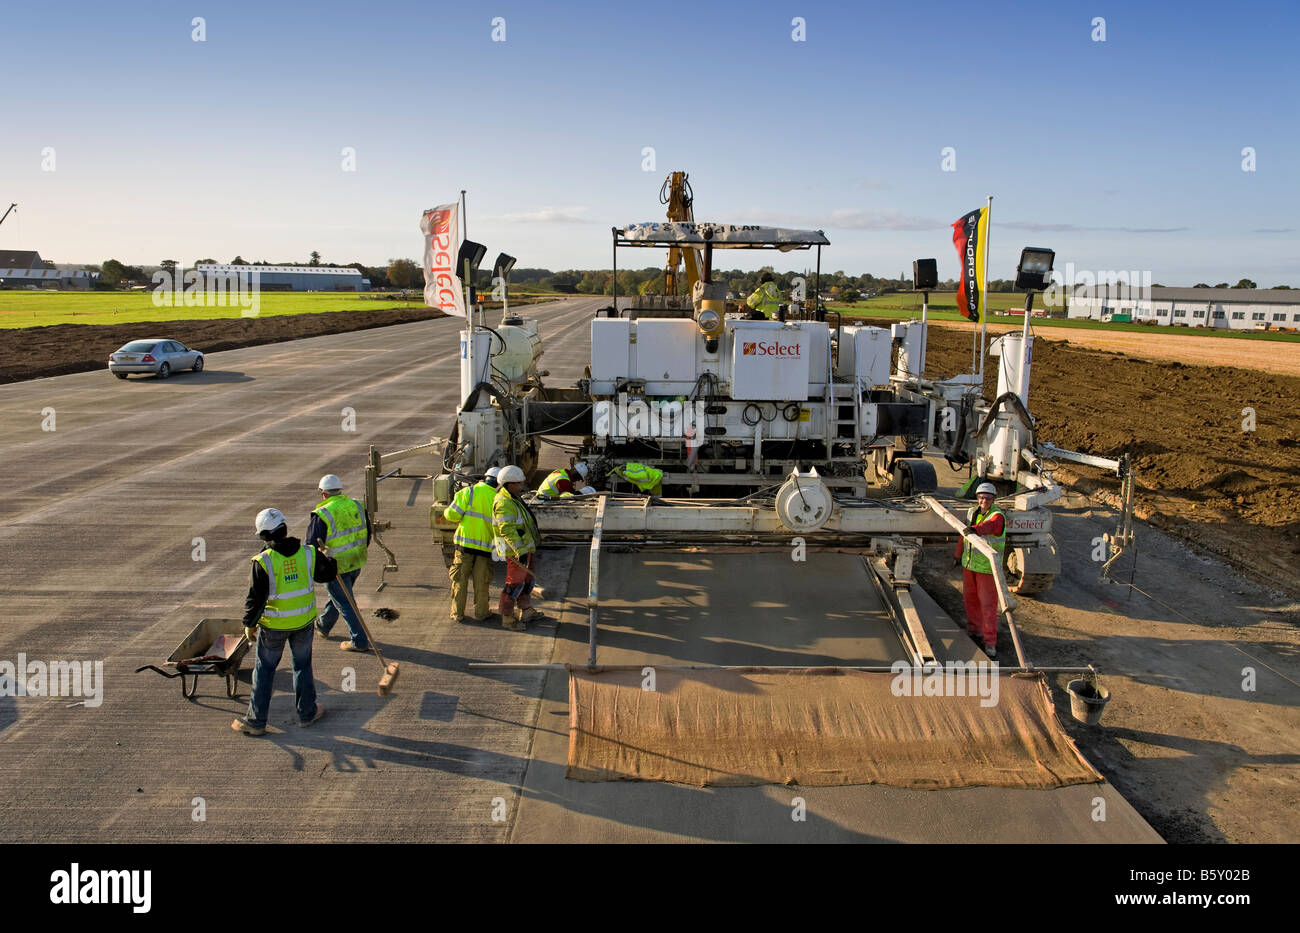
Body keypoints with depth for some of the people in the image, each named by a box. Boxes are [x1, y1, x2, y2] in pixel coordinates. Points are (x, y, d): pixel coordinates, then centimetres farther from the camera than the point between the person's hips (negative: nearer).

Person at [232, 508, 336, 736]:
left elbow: (255, 599, -14)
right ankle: (307, 713, 27)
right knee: (302, 665, 17)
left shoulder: (263, 562, -18)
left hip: (274, 625, -3)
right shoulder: (308, 553, -8)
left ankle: (256, 721, 17)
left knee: (264, 669, 11)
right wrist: (330, 561, 30)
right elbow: (328, 573, 8)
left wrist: (249, 625, 0)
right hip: (304, 620, 3)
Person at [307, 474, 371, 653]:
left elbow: (311, 545, -15)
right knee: (339, 595, 24)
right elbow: (368, 533, 10)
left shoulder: (321, 515, -19)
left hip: (336, 566, -7)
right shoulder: (357, 506, 0)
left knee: (344, 603, 4)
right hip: (357, 563, 7)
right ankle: (323, 626, 46)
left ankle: (359, 641, 6)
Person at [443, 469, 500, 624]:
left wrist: (446, 512, 13)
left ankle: (457, 613, 14)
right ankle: (481, 613, 18)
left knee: (460, 580, 10)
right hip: (485, 545, 1)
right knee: (481, 582, 12)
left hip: (465, 543, -1)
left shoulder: (469, 492, -4)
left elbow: (453, 515, -8)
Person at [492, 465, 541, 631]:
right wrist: (520, 551, -31)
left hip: (526, 547, 11)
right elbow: (507, 530, -28)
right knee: (515, 583, -5)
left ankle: (526, 611, 31)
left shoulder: (513, 499, 13)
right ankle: (507, 617, 5)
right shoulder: (504, 503, -21)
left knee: (528, 579, 19)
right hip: (516, 550, -11)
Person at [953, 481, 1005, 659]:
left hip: (987, 567, -6)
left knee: (988, 604, -4)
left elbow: (988, 526, -38)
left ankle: (990, 642, 3)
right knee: (970, 598, 16)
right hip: (969, 564, 6)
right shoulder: (972, 512, 6)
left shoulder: (997, 516, -14)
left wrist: (975, 529, -58)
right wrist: (958, 554, 29)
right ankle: (974, 630, 33)